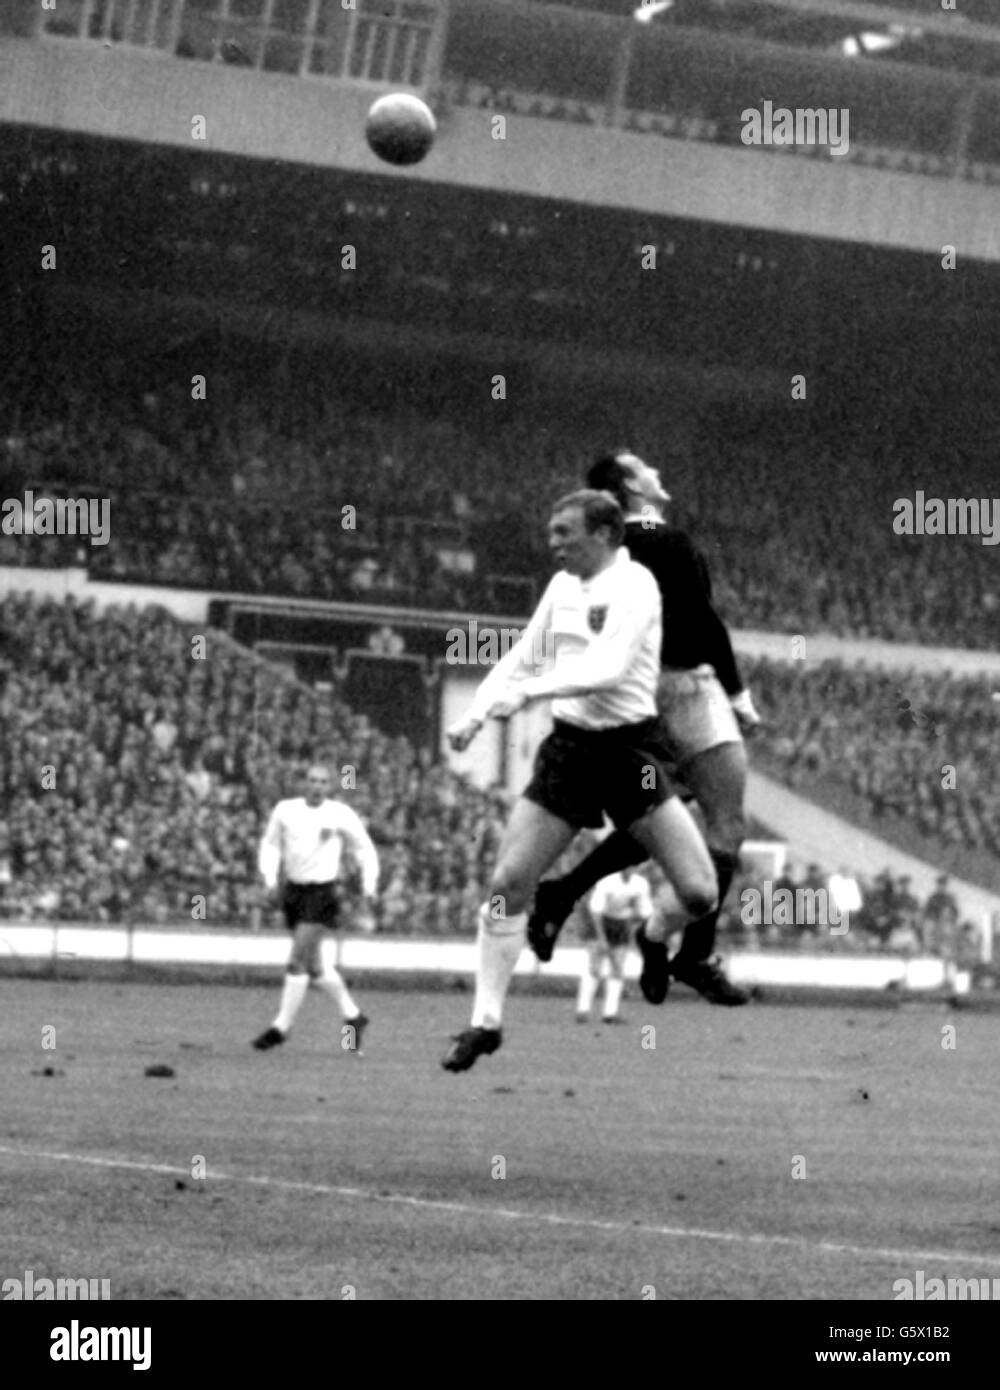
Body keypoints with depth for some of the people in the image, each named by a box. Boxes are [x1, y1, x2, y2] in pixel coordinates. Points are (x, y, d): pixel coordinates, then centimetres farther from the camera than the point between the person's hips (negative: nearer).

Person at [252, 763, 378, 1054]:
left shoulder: (341, 815, -4)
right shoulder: (285, 810, 5)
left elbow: (364, 849, 6)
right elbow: (271, 844, 14)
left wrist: (369, 885, -3)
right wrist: (270, 876, -1)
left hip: (321, 891, -5)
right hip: (293, 890, 5)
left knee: (298, 961, -13)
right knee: (314, 966, 11)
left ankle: (282, 1026, -8)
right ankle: (353, 1016, 26)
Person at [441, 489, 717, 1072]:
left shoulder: (633, 585, -11)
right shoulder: (562, 586, 10)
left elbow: (609, 668, -24)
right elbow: (523, 659, 19)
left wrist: (529, 692, -26)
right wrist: (476, 714, 6)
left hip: (630, 748, -5)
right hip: (570, 746, 5)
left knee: (701, 894, -12)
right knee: (508, 883, -5)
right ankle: (486, 1021, 5)